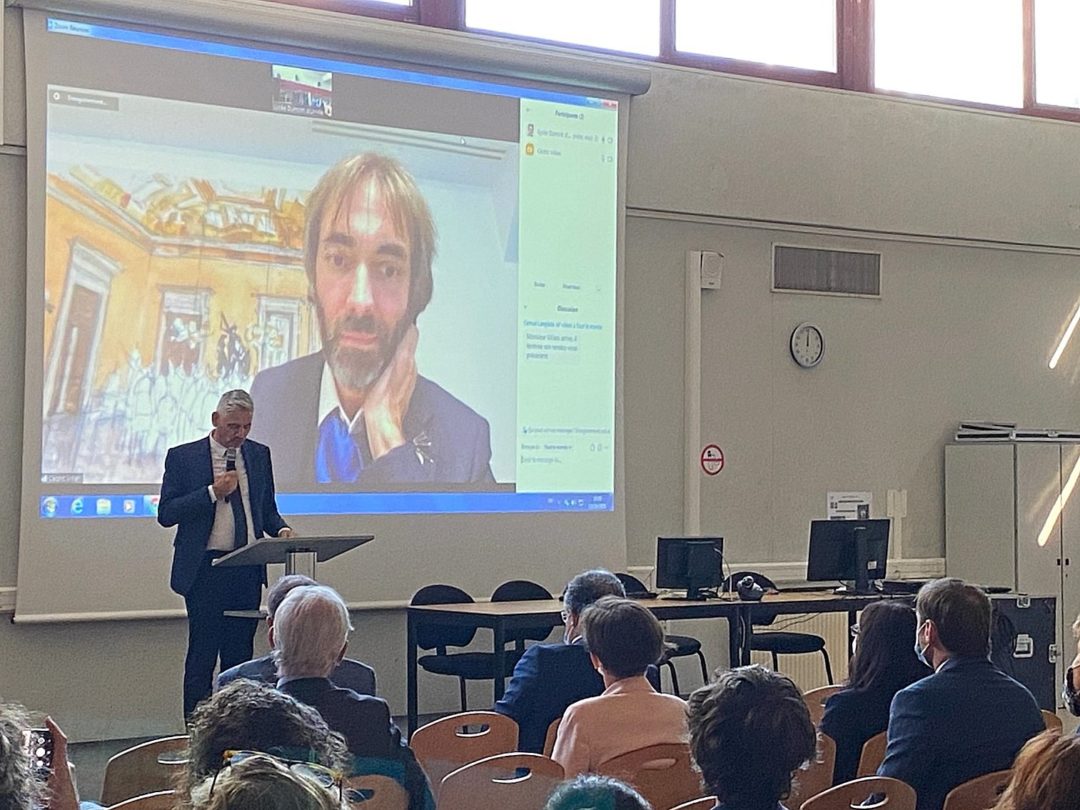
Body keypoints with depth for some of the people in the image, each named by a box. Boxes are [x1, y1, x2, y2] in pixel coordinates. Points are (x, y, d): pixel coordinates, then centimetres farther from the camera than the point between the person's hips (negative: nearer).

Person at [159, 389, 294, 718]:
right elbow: (166, 513, -7)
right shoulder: (183, 457, -1)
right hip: (205, 570, -4)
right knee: (202, 656, -2)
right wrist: (212, 492, -15)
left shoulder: (259, 455, 11)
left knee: (240, 656, 8)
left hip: (248, 571, 4)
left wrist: (280, 529, -2)